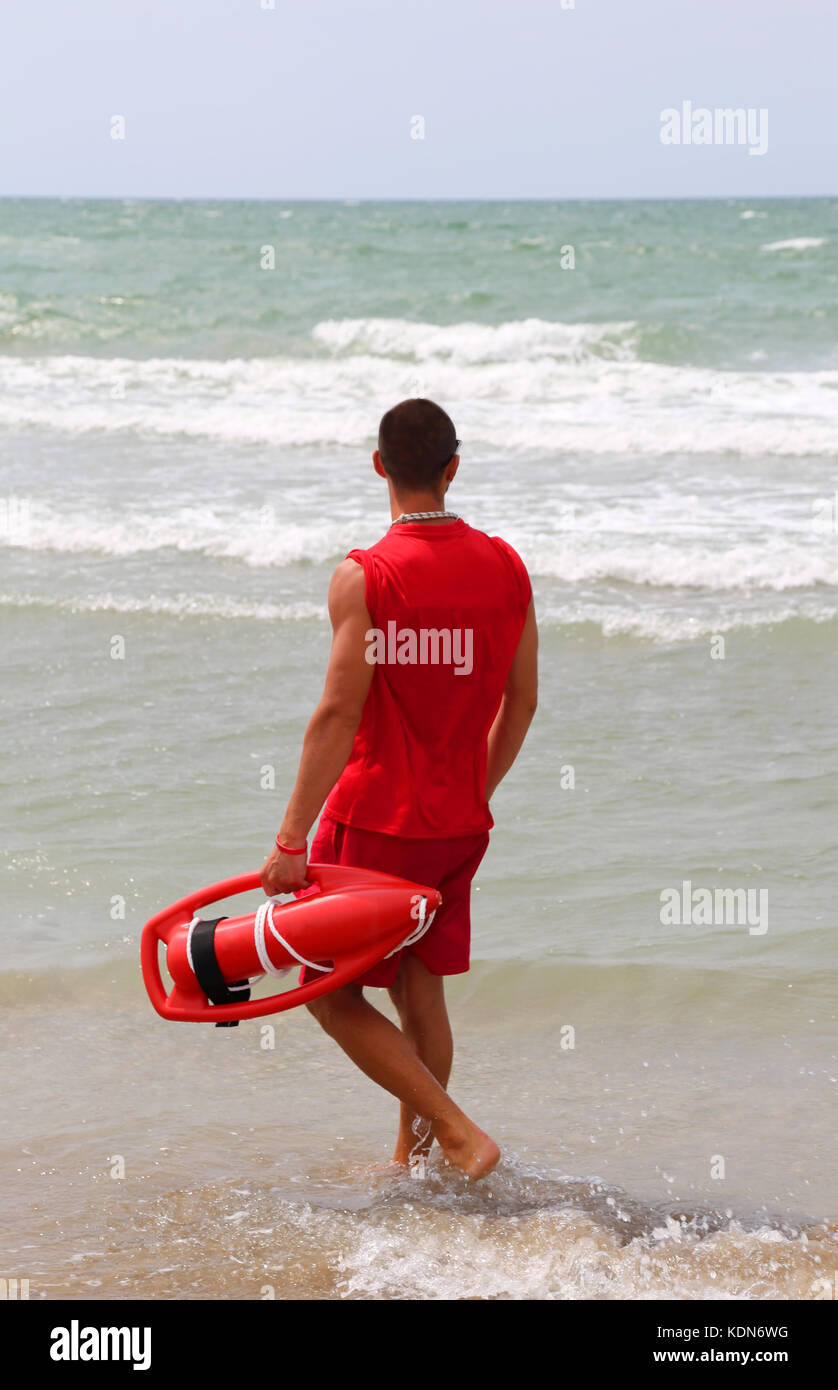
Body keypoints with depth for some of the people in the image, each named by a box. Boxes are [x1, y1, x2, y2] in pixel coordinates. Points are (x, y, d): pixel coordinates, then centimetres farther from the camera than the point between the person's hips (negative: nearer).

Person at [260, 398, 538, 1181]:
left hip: (376, 820, -6)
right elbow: (521, 703, 8)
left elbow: (339, 715, -19)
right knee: (418, 989, 17)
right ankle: (412, 1160, 23)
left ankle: (458, 1133, -5)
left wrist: (291, 838, -15)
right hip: (458, 824, 6)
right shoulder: (505, 568, 1)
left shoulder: (364, 579, -15)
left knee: (334, 994, 5)